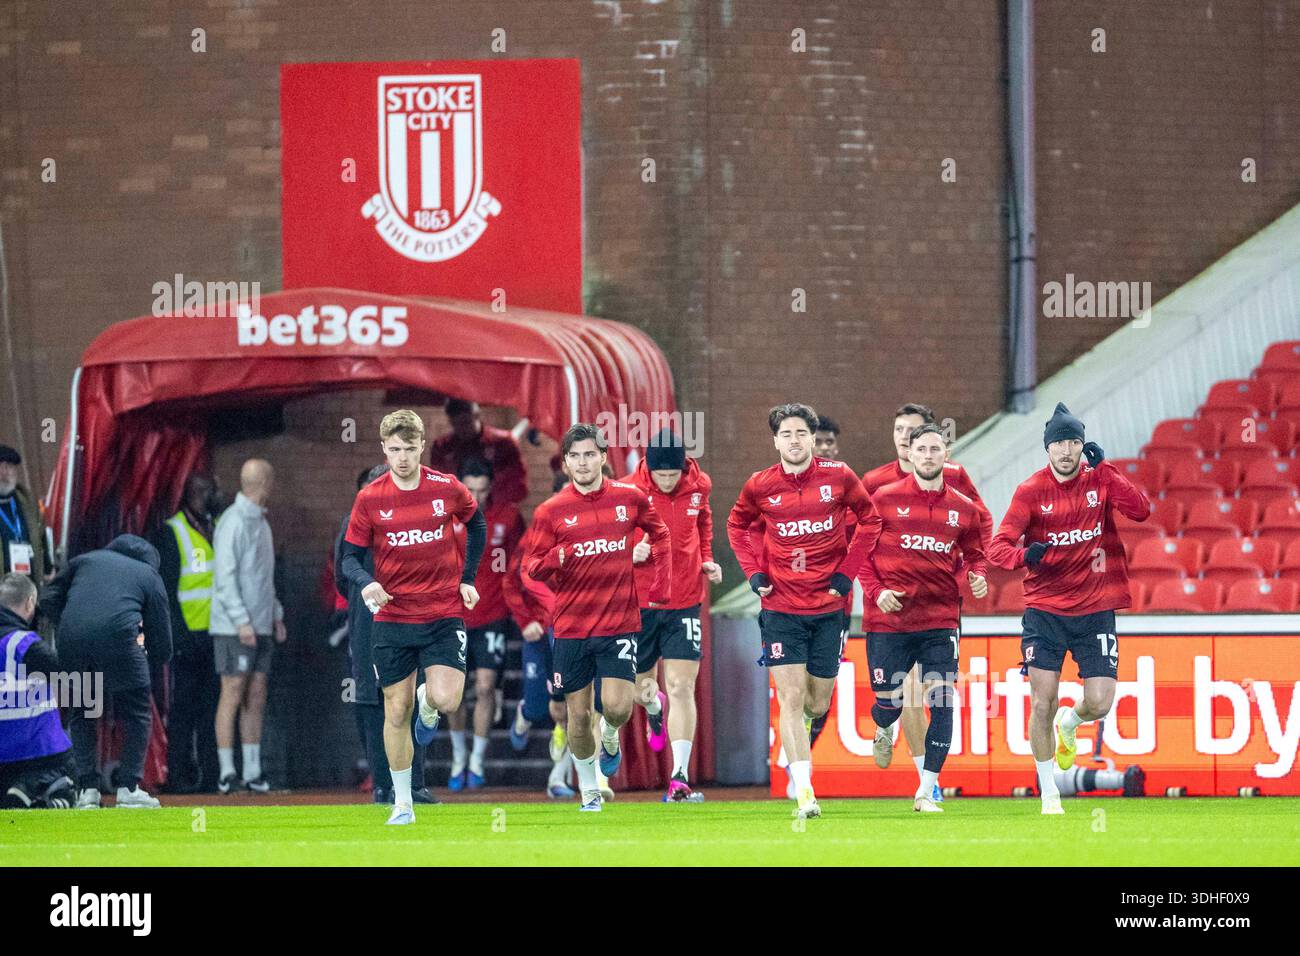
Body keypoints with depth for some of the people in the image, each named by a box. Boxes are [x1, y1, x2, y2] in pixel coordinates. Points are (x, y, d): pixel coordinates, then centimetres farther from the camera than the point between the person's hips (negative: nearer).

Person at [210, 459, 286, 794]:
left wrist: (276, 616, 18)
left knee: (256, 698, 7)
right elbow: (225, 576, -17)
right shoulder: (233, 522, -12)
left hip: (260, 627, 9)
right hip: (234, 627, -9)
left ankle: (253, 770, 9)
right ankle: (227, 773, -8)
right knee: (233, 694, -8)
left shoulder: (261, 523, 17)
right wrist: (242, 621, -21)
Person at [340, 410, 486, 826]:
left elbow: (476, 525, 15)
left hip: (444, 614, -1)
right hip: (392, 617, 1)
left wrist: (467, 579, 9)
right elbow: (351, 556, 0)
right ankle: (402, 803, 16)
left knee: (445, 699, -17)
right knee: (396, 711, 3)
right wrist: (366, 583, -22)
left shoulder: (447, 489, -4)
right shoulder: (369, 499, -4)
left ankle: (428, 704, 21)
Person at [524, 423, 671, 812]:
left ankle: (610, 739, 23)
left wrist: (660, 587, 12)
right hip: (571, 626, 0)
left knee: (616, 707, -14)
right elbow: (531, 566, 0)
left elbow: (660, 533, 19)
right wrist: (553, 561, -23)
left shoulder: (629, 498, 1)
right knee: (579, 714, 4)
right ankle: (589, 792, 23)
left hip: (620, 622, 0)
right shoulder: (551, 511, -2)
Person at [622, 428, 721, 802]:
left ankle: (680, 775, -10)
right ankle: (655, 706, 52)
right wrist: (630, 553, -22)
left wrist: (706, 560, 6)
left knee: (681, 688, -10)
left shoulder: (699, 486, -4)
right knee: (640, 687, 12)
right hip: (639, 601, 0)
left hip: (684, 603, 0)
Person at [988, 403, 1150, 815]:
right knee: (1042, 705, -7)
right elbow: (998, 546, -10)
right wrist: (1026, 554, -33)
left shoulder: (1099, 479, 0)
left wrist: (1103, 467, -20)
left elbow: (1140, 511, -16)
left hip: (1095, 610, 1)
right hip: (1044, 611, -1)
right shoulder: (1030, 492, -5)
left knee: (1099, 704, -6)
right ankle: (1048, 794, 10)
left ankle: (1069, 723, 33)